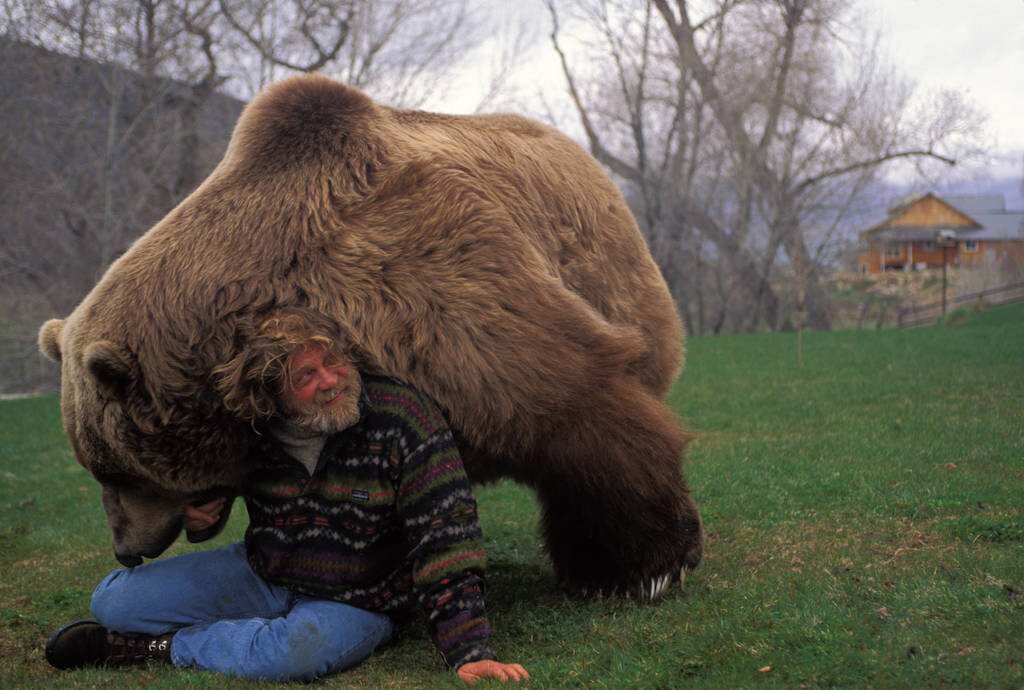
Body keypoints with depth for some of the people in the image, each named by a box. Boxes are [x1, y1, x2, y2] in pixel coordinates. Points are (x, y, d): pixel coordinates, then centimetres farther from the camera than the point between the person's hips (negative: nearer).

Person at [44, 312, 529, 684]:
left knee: (297, 651, -38)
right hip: (260, 574, 3)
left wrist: (468, 652, -32)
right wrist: (195, 516, -11)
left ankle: (164, 648, -14)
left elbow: (446, 537, -25)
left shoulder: (403, 419, -23)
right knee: (111, 600, -7)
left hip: (353, 604, -3)